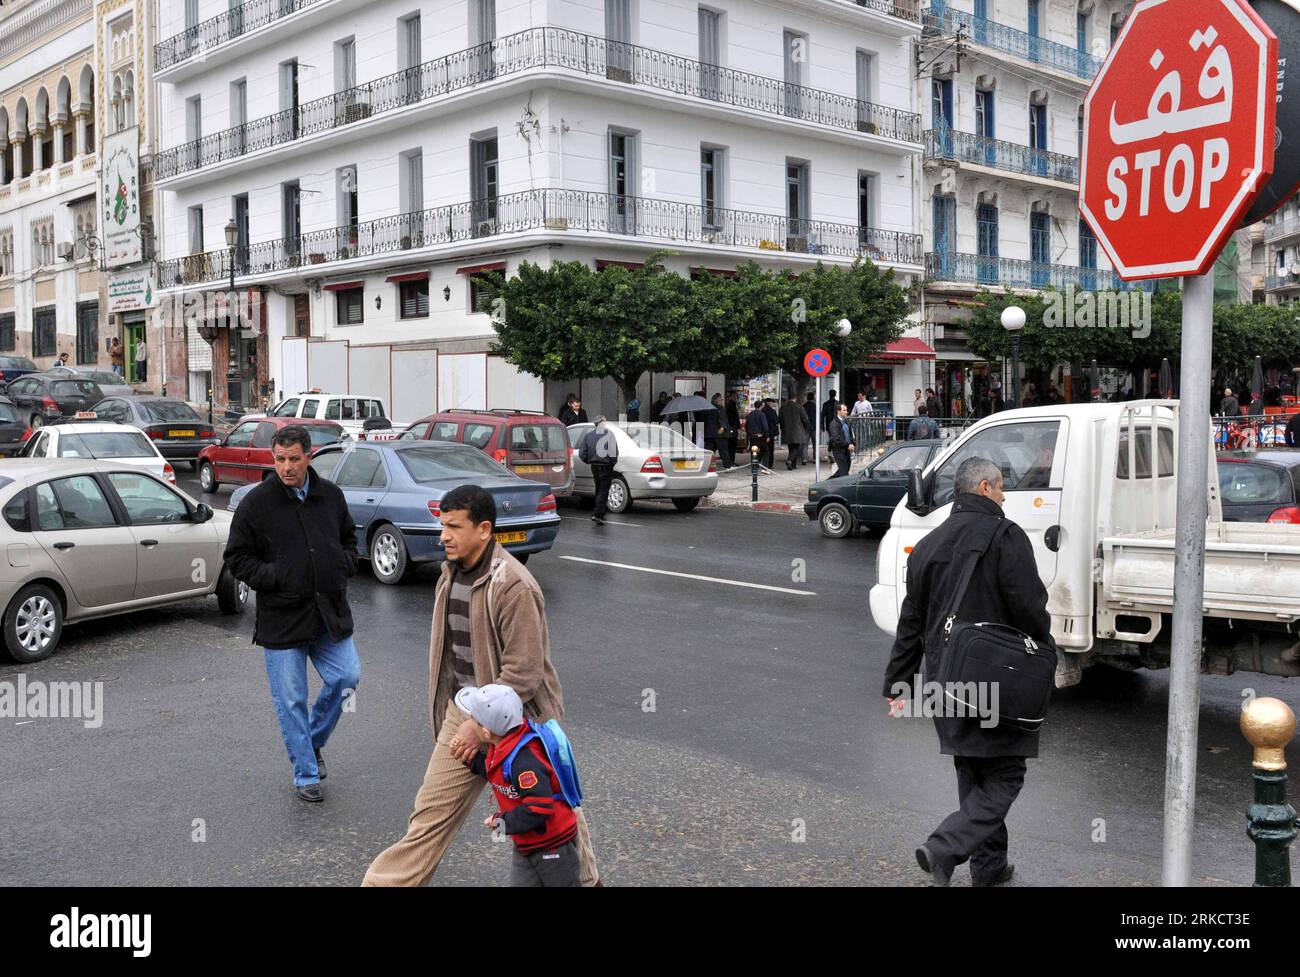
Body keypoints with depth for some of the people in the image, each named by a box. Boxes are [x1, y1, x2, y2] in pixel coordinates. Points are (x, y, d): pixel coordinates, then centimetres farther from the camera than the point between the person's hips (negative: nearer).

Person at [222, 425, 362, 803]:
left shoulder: (331, 495, 5)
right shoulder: (257, 502, -7)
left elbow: (349, 538, 21)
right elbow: (237, 558, -2)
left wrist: (344, 567, 2)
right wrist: (275, 578, -16)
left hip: (329, 612, 3)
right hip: (281, 618, -3)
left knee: (347, 677, 1)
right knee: (291, 700, 3)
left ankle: (315, 739, 28)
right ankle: (305, 775, 17)